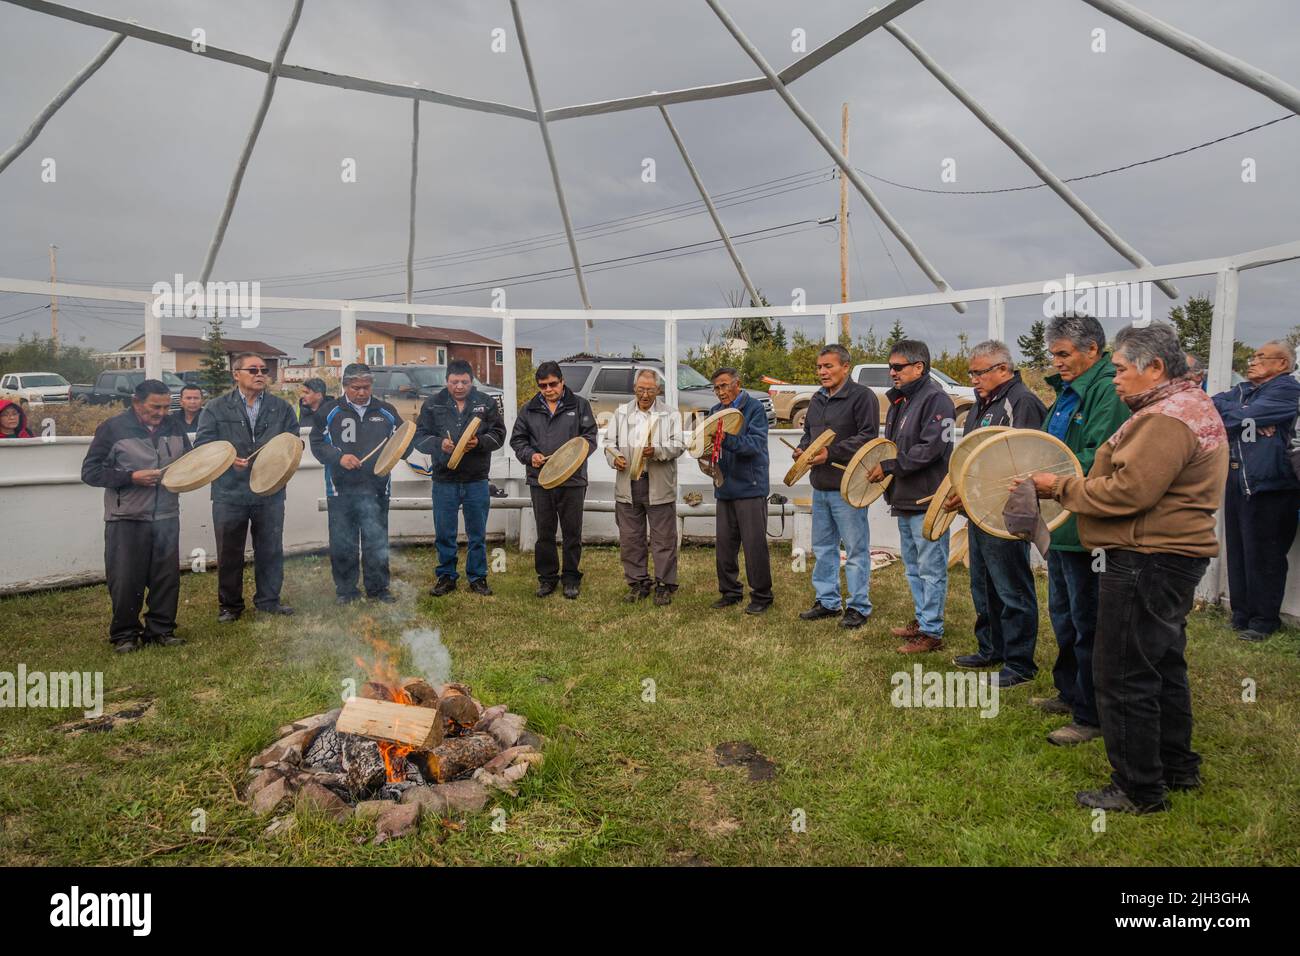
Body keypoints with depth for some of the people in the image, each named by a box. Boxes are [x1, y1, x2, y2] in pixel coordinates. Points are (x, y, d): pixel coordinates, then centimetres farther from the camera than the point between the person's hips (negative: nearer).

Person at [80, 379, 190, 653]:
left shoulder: (173, 427, 8)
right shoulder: (113, 428, -5)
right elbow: (90, 471, -5)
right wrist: (131, 477, -17)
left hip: (166, 517, 4)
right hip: (126, 519, -4)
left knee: (167, 578, 7)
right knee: (126, 580, 2)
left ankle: (161, 630, 20)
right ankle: (124, 634, 16)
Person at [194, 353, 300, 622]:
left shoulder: (281, 408, 9)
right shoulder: (217, 408, 4)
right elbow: (202, 444, 0)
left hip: (270, 491, 2)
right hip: (229, 492, -1)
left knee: (271, 549, 8)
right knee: (229, 552, 6)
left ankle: (268, 600, 23)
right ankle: (229, 605, 20)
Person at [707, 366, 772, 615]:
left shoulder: (754, 408, -6)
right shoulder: (716, 411, 13)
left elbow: (756, 444, -18)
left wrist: (727, 440, -31)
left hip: (750, 487, -6)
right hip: (724, 488, 6)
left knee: (754, 544, -1)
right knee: (724, 544, 11)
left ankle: (761, 596, 10)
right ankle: (730, 592, 24)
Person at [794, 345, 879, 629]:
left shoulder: (862, 396, -9)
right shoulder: (817, 399, 16)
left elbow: (868, 438, -18)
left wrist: (830, 453, -21)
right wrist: (803, 448, 5)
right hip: (820, 486, 8)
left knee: (856, 549, -1)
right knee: (822, 547, 15)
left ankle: (858, 606, 9)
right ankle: (827, 601, 27)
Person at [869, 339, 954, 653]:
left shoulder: (935, 399, -14)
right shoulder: (899, 400, 15)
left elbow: (929, 449, -22)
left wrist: (888, 466, -18)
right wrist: (878, 465, 4)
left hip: (927, 501, -10)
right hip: (904, 499, 10)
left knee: (931, 568, -2)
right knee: (913, 566, 19)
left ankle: (932, 632, 5)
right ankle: (921, 619, 31)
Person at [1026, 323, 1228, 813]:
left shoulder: (1165, 419, -19)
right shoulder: (1188, 405, 17)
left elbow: (1129, 492, -25)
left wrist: (1061, 487, -13)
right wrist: (1072, 484, 8)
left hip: (1148, 561, -11)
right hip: (1173, 553, 11)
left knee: (1124, 676, -3)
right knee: (1163, 665, 21)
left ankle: (1138, 790, 8)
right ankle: (1178, 767, 35)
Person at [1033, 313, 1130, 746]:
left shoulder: (1107, 393, -17)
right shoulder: (1066, 392, 14)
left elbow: (1099, 459, -25)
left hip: (1085, 527, -10)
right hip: (1060, 524, 10)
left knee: (1086, 622, 0)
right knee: (1063, 614, 21)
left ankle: (1091, 716, 13)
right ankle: (1069, 693, 37)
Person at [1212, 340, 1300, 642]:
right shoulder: (1242, 390, 15)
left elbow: (1240, 417, -16)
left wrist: (1221, 409, -1)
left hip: (1269, 487, -7)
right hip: (1237, 483, 7)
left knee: (1263, 556, 0)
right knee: (1237, 552, 12)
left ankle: (1264, 619, 12)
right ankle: (1241, 613, 22)